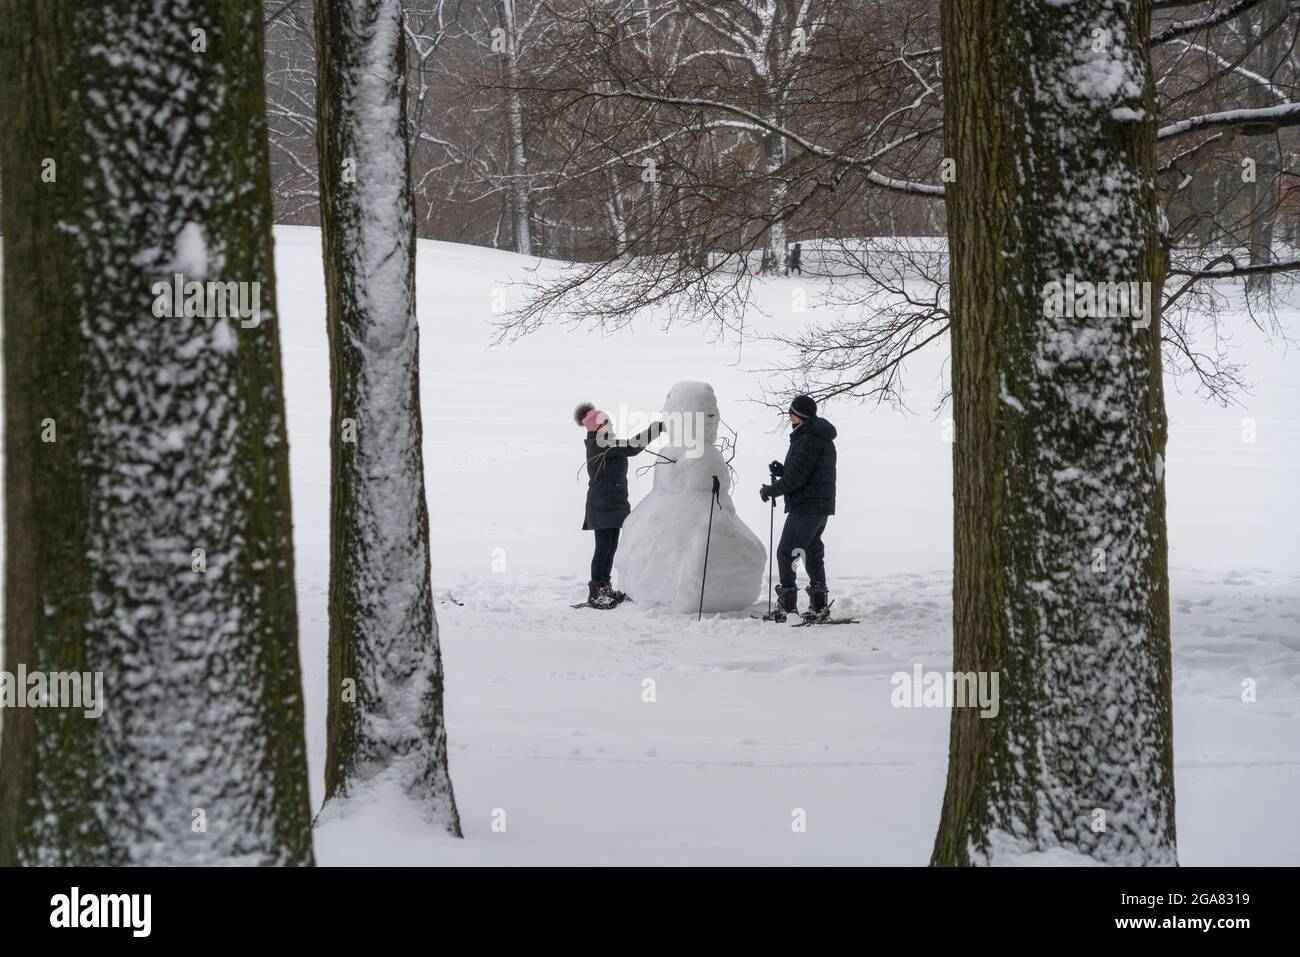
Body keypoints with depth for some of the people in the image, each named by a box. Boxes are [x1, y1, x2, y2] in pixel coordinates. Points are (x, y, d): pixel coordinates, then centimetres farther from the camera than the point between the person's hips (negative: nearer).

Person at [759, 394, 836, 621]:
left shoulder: (808, 440, -17)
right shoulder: (824, 440, 16)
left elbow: (796, 477, -20)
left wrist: (770, 490, -8)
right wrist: (782, 470, 8)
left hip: (805, 507, -10)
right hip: (822, 506, 10)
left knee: (786, 552, -6)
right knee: (813, 552, 16)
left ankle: (788, 606, -8)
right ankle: (820, 606, 17)